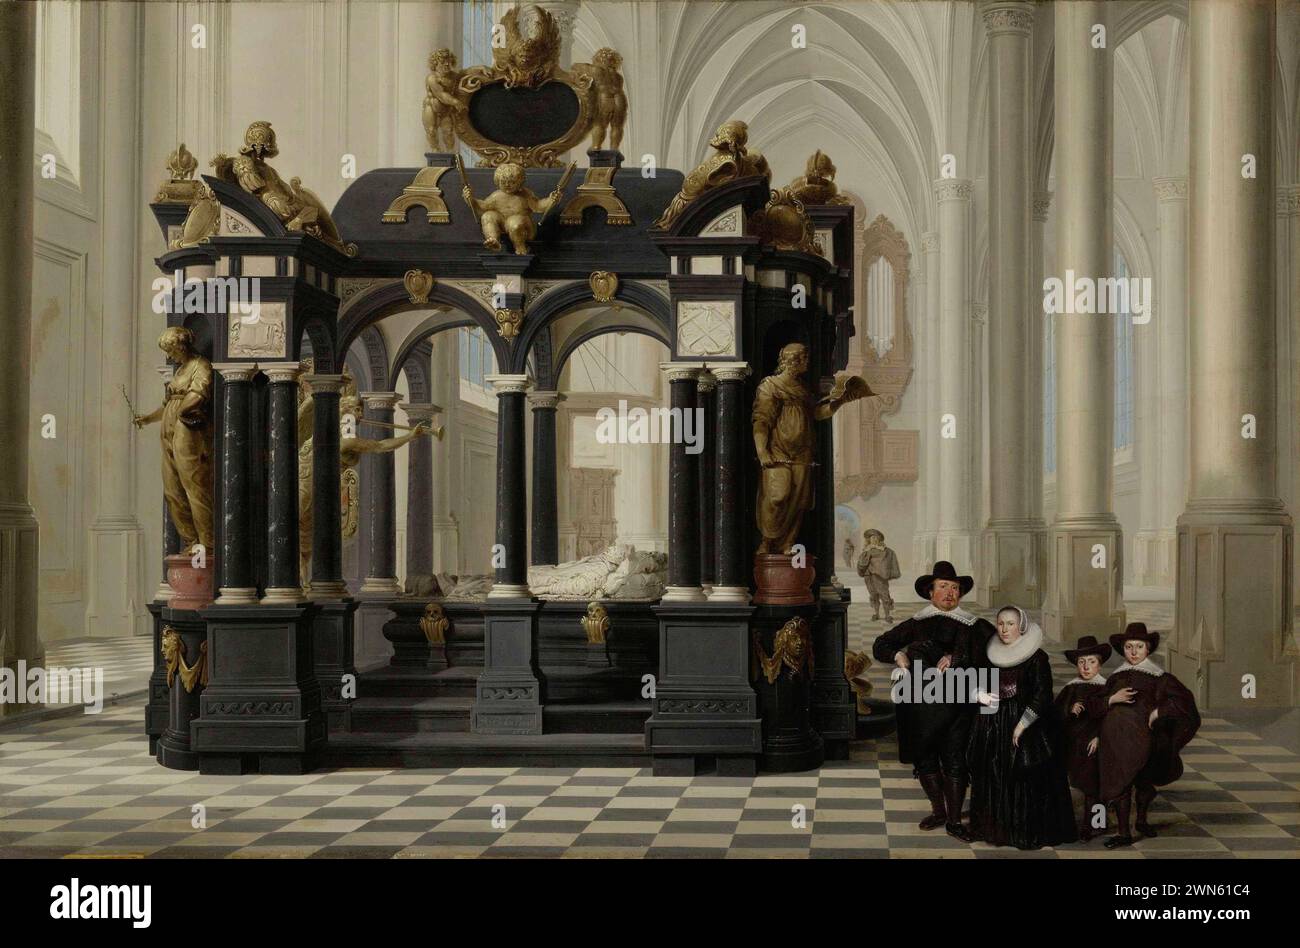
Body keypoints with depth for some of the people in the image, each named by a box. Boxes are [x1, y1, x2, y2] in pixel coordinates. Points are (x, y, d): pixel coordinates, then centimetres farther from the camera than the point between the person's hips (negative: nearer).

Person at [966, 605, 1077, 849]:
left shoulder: (1036, 657, -8)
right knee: (993, 780, 5)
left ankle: (1029, 833, 2)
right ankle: (996, 828, 14)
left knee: (1025, 781, -6)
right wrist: (980, 694, -2)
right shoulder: (991, 654, 10)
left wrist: (1022, 724, -16)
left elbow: (1041, 695, -12)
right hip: (993, 726, 5)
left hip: (1026, 726, -5)